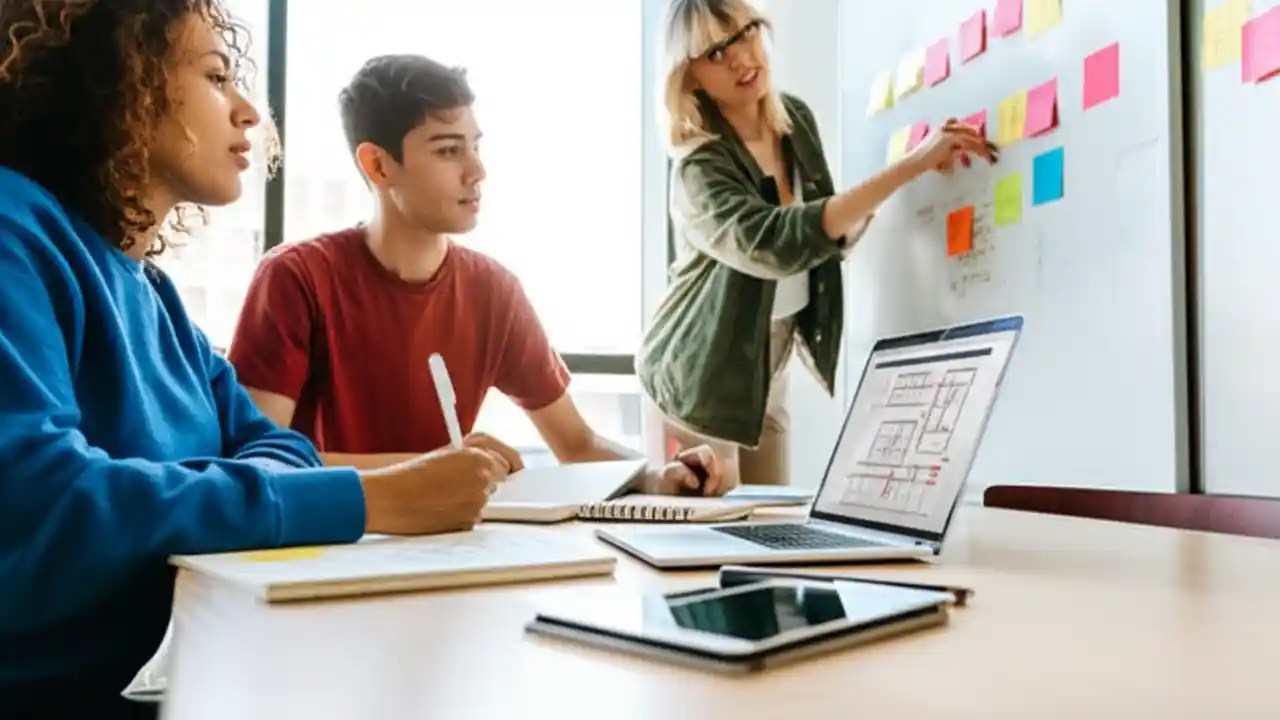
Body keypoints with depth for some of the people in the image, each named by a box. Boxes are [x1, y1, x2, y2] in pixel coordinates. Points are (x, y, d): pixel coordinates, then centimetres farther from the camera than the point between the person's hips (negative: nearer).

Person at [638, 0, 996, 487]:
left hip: (769, 363, 6)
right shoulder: (700, 170, -25)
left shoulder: (796, 119, -3)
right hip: (706, 371, -6)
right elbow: (775, 244, -44)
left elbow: (828, 232, 7)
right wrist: (912, 164, -43)